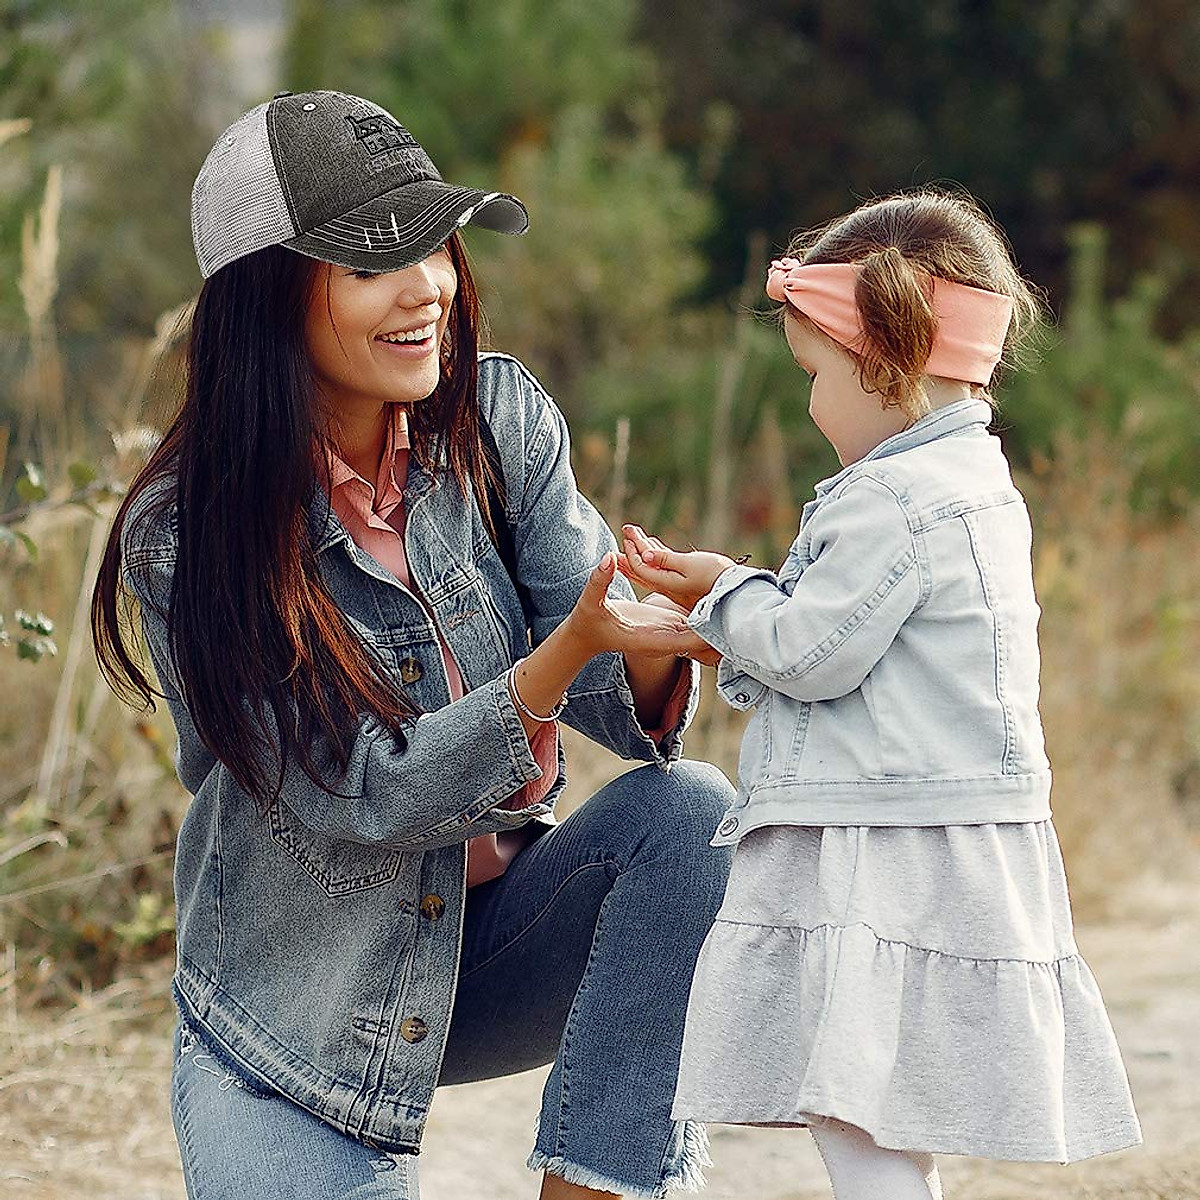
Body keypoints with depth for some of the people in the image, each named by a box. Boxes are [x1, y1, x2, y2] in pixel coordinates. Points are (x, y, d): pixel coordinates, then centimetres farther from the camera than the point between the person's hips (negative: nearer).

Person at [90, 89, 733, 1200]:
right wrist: (565, 653, -38)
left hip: (494, 935, 3)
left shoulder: (500, 421, -6)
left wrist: (654, 649, -37)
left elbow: (616, 696, -11)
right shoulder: (183, 538, -18)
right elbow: (364, 796, -23)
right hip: (300, 1016, -3)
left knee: (686, 806, -23)